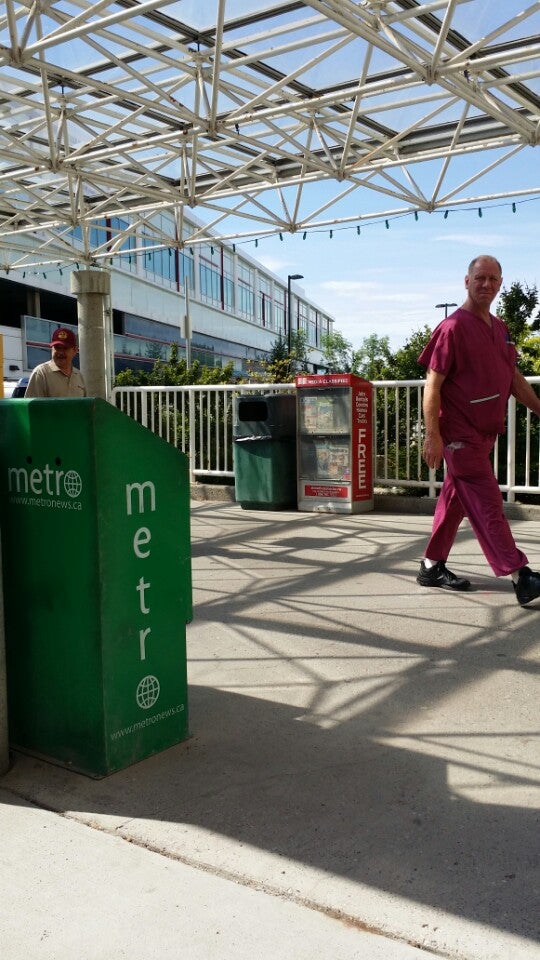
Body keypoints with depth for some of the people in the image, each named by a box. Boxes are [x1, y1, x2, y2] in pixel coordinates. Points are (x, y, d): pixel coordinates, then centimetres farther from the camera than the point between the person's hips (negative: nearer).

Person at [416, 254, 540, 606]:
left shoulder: (500, 329, 13)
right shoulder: (453, 327, -12)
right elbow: (433, 384, -15)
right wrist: (433, 435, -20)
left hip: (486, 432, 8)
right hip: (460, 434, -8)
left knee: (455, 498, 13)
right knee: (487, 503, -8)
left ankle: (433, 567, 23)